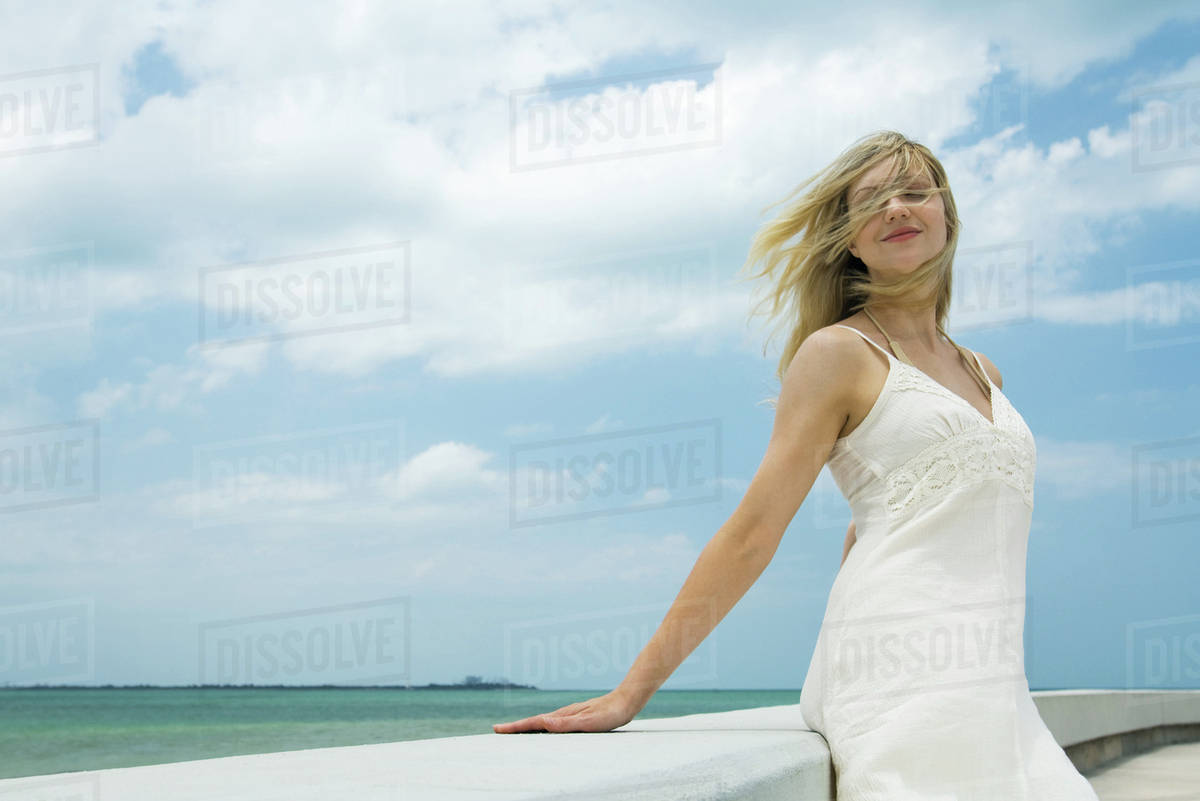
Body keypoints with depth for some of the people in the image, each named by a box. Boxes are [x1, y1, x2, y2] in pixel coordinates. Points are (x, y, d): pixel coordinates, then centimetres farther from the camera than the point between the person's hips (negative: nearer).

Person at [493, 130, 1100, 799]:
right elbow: (752, 532, -2)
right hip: (905, 678, -7)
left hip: (996, 686, 7)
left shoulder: (985, 375, 21)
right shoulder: (839, 353, 1)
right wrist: (631, 693, -6)